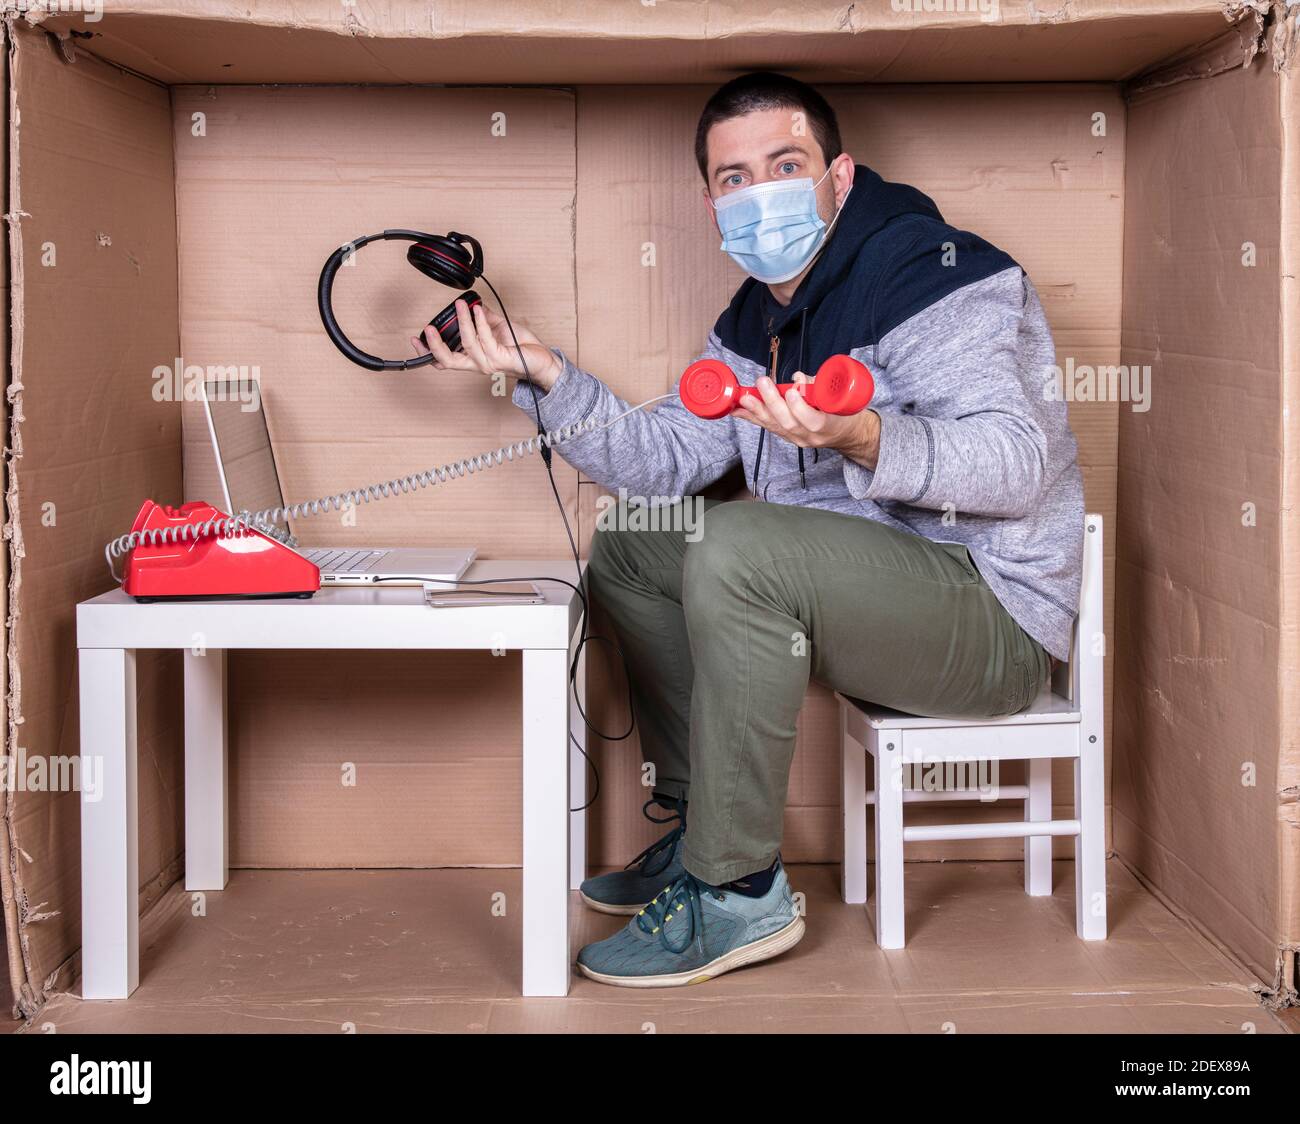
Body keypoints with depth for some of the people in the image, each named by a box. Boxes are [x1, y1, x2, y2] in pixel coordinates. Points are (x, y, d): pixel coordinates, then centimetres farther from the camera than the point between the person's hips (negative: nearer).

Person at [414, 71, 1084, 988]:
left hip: (996, 611, -10)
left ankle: (739, 892, -22)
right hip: (869, 590, 10)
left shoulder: (932, 276, -15)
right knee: (628, 552, 15)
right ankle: (698, 822, 15)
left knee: (736, 548, -33)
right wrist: (545, 375, 0)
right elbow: (664, 461, 10)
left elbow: (1020, 461, -27)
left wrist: (864, 440, -44)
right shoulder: (755, 322, 13)